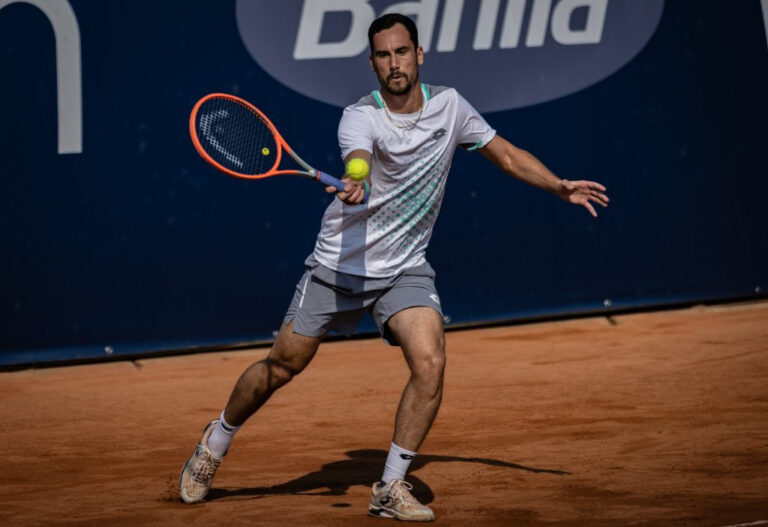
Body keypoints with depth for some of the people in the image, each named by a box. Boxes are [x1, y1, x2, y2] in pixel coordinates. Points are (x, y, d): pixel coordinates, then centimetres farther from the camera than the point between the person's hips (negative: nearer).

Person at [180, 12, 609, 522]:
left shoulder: (449, 105, -2)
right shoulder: (360, 117, -17)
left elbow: (508, 155, 10)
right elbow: (358, 158, -40)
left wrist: (562, 186, 2)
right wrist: (353, 185, -62)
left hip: (405, 270, 3)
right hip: (340, 264, -2)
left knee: (430, 364, -21)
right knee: (282, 366, 6)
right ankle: (217, 442, 33)